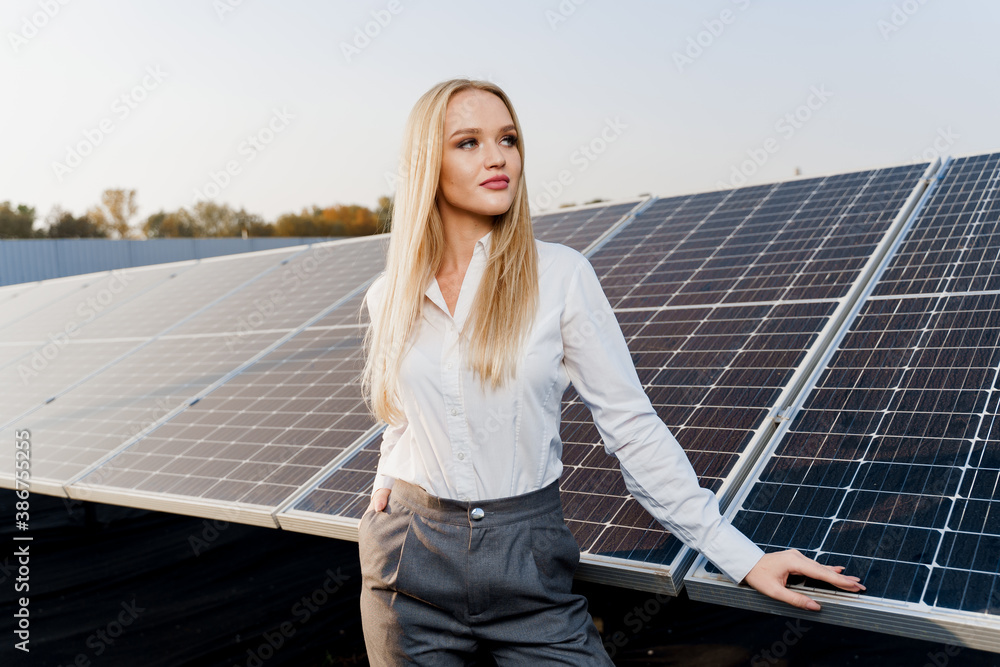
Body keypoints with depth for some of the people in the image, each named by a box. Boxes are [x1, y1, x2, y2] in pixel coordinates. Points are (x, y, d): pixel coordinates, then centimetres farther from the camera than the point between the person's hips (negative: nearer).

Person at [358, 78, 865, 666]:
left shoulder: (560, 275, -8)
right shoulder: (390, 297, 1)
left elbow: (632, 426, -8)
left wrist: (740, 555, -11)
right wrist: (387, 480, 2)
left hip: (528, 566, -2)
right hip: (410, 557, 3)